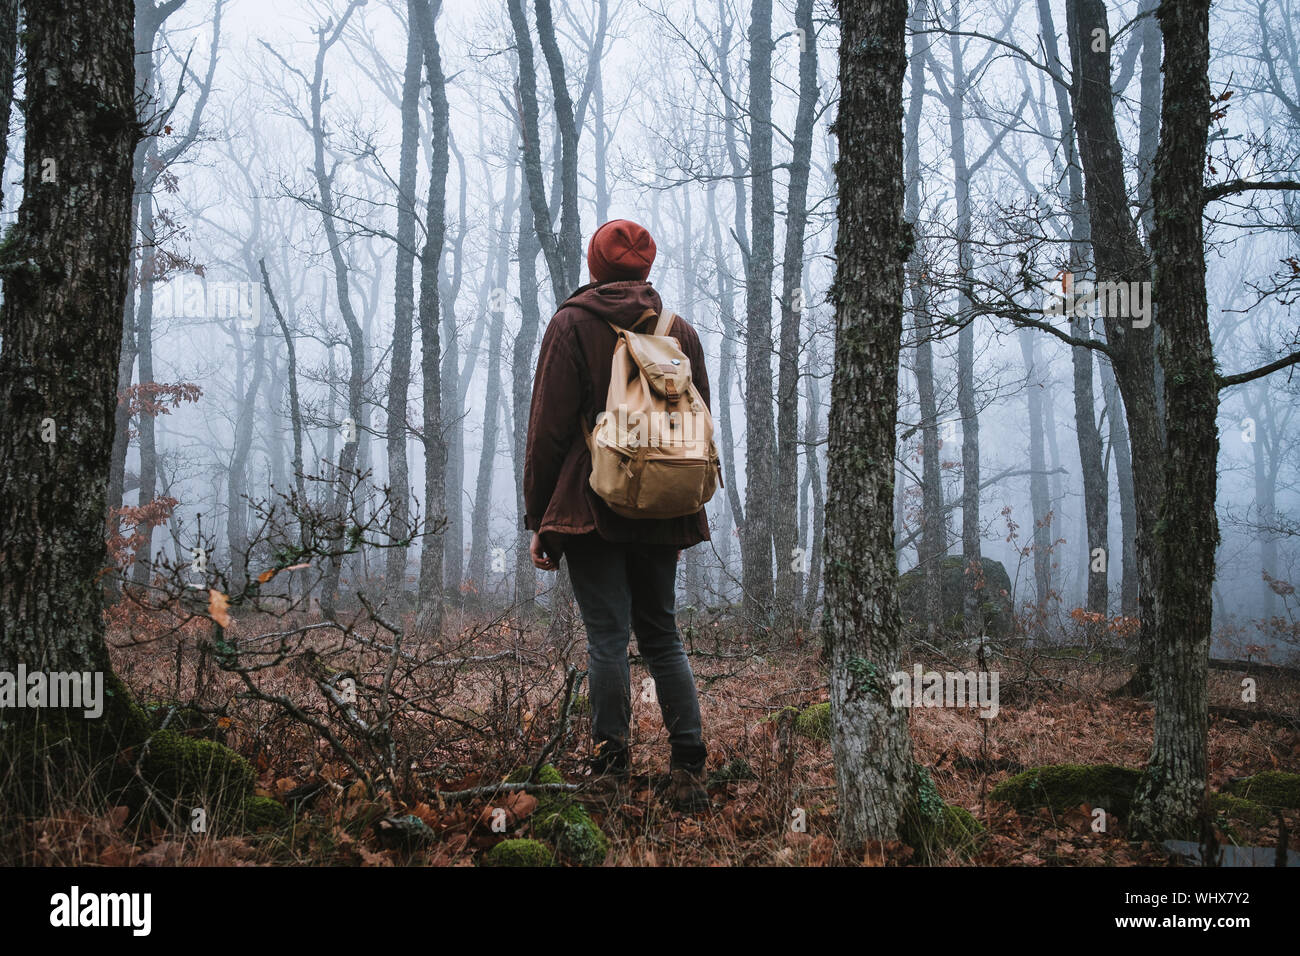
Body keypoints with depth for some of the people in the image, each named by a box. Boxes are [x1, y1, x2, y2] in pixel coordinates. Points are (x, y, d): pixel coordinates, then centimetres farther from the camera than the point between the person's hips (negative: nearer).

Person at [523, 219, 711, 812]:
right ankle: (689, 769, 6)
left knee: (608, 636, -1)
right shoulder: (681, 330, 11)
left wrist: (537, 519, 0)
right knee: (662, 635, 11)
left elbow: (548, 428, -5)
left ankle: (612, 769, 1)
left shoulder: (572, 323, -1)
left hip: (592, 508, -4)